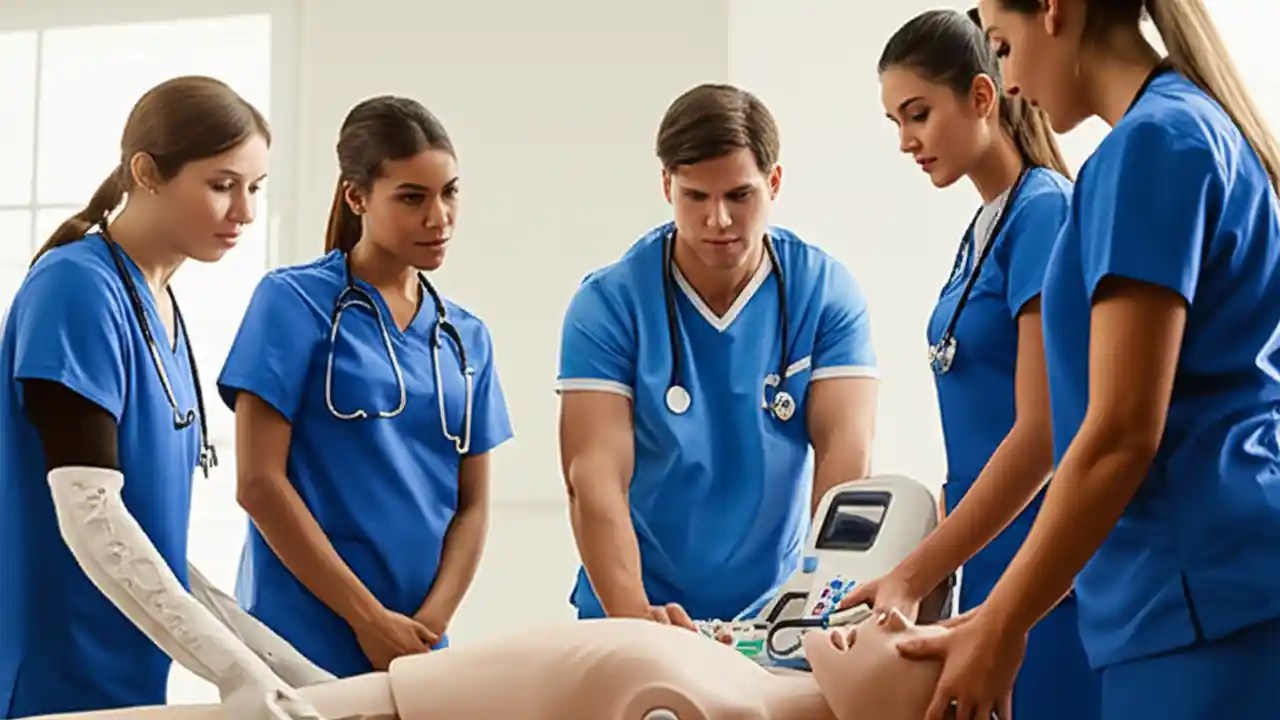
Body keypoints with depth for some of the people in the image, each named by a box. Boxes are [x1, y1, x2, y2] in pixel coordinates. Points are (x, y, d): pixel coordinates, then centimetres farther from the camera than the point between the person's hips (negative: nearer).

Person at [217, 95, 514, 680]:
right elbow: (258, 483, -10)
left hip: (419, 651, 4)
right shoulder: (295, 301, -4)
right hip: (304, 643, -4)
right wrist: (370, 621, -12)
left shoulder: (467, 339, 10)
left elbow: (472, 506, 8)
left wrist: (429, 626, -8)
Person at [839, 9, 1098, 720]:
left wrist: (912, 576, -18)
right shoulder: (981, 230, 12)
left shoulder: (1043, 213, -13)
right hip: (988, 567, 8)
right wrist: (920, 571, 12)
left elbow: (1041, 431, -19)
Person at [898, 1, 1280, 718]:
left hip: (1204, 598, -9)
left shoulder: (1152, 141, -13)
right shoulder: (1200, 128, 17)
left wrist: (999, 629, -9)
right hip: (1219, 586, 9)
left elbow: (1123, 433, -17)